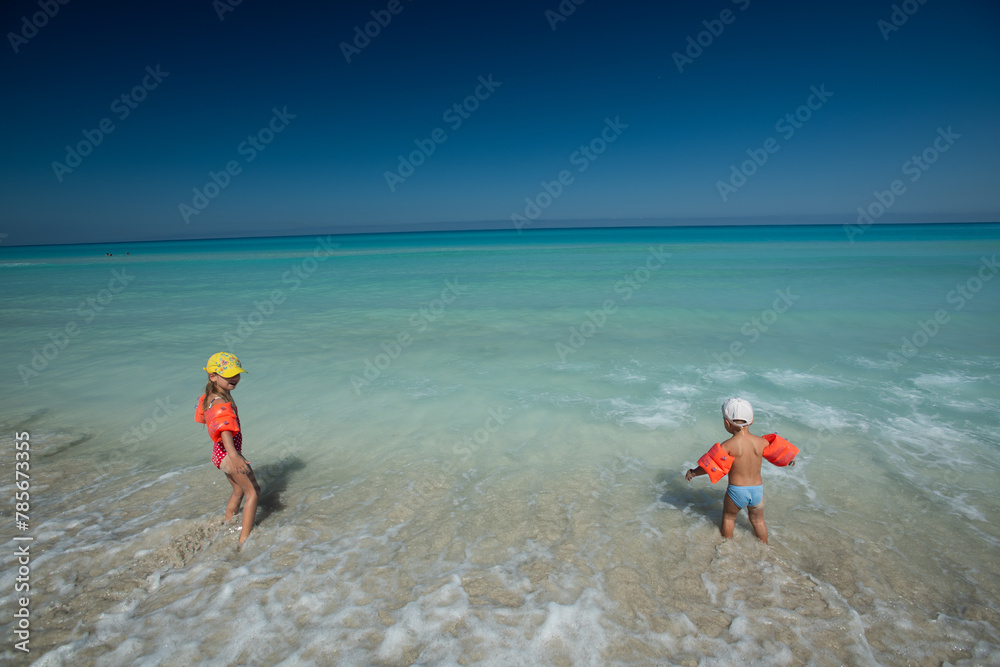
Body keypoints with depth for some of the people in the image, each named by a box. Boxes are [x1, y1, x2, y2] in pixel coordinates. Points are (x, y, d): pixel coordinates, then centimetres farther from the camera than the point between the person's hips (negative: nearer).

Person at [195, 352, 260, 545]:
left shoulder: (209, 396, 2)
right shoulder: (221, 403, -29)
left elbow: (202, 418, 23)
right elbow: (224, 429, -46)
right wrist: (233, 454, -61)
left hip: (220, 454, 10)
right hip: (227, 455, -10)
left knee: (239, 491, 26)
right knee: (253, 492, 3)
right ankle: (244, 539, 7)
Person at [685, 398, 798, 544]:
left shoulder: (728, 446, -20)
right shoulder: (761, 442, -9)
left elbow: (710, 466, -17)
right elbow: (778, 453, 9)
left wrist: (693, 472, -2)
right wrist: (789, 460, 31)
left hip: (736, 490, -3)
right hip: (757, 489, 3)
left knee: (728, 517, 23)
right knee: (758, 521, 27)